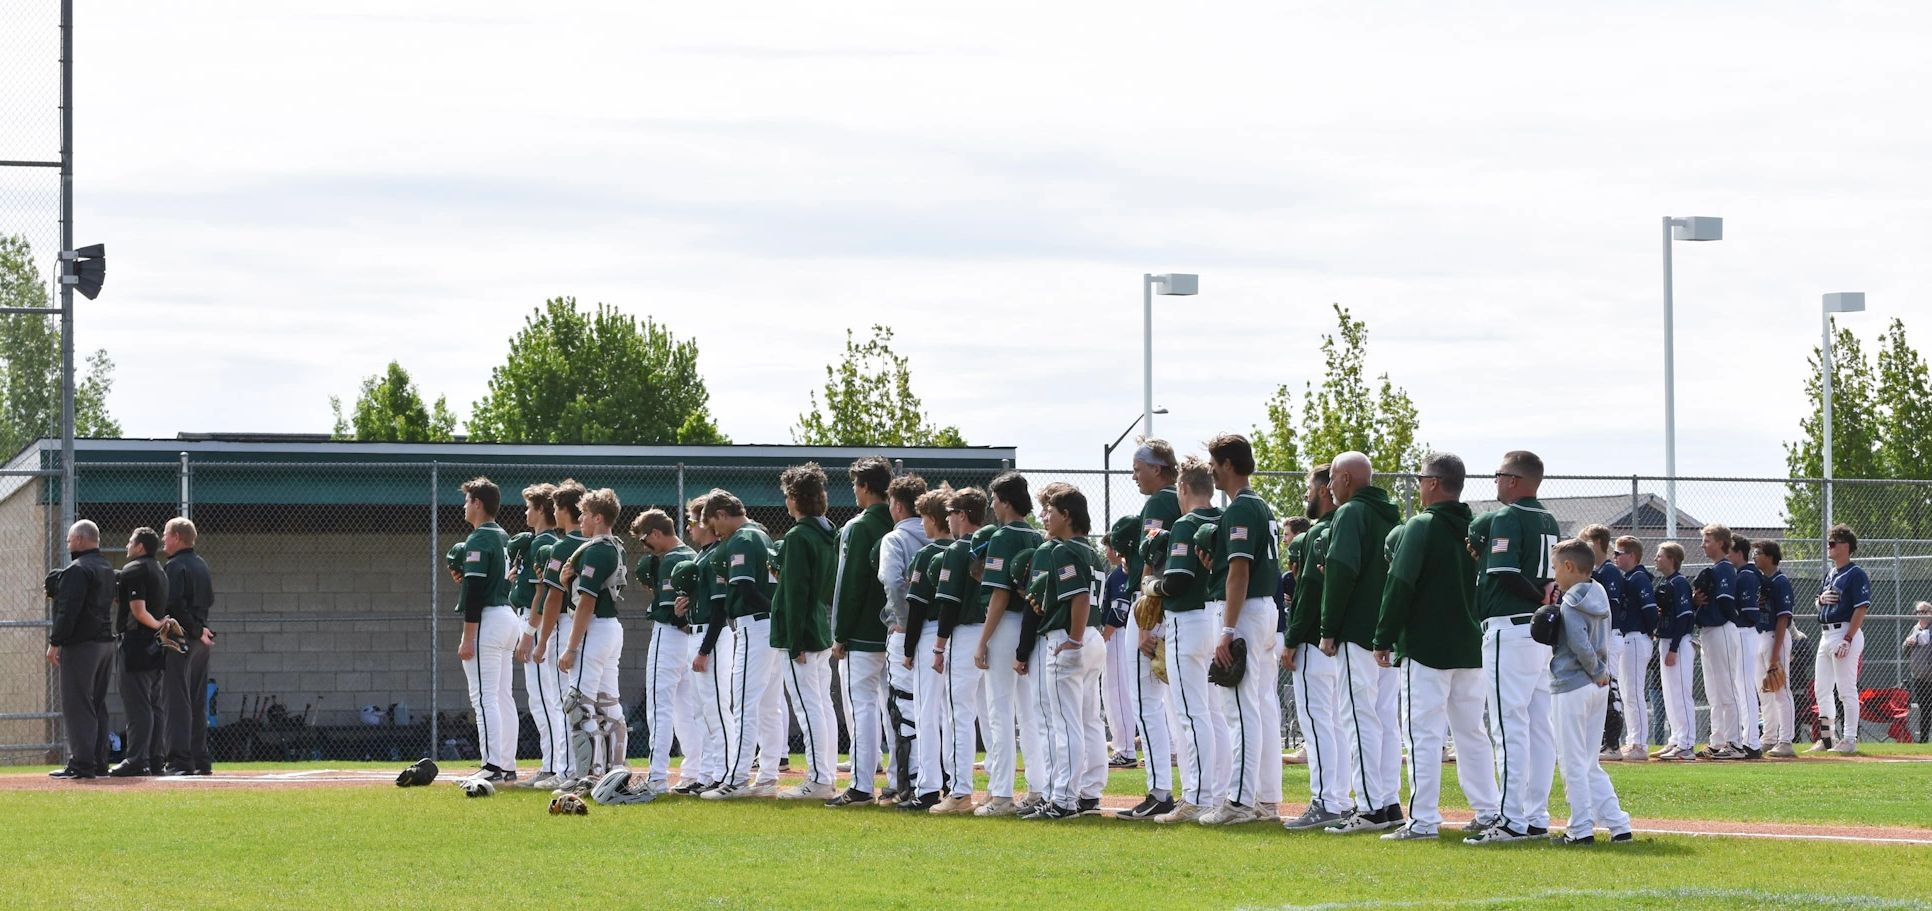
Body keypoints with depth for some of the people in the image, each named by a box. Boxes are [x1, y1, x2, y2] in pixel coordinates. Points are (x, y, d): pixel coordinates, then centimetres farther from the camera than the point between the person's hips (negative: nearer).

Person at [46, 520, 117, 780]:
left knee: (76, 705, -8)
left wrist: (55, 643, -16)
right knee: (97, 705, 13)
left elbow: (68, 610, -19)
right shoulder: (107, 568, 16)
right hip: (105, 642, 9)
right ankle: (98, 762, 13)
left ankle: (81, 763, -12)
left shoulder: (77, 570, -13)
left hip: (80, 645, -9)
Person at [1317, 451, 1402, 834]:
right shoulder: (1392, 516, 17)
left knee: (1361, 718, -8)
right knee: (1386, 719, 11)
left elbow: (1342, 571, -19)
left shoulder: (1351, 514, -9)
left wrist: (1329, 629, -14)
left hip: (1359, 632, -8)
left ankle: (1371, 807, -12)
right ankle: (1390, 803, 12)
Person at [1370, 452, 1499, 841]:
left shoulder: (1421, 526, -10)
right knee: (1472, 732, 13)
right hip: (1471, 647, 7)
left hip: (1426, 648, -7)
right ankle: (1488, 812, 14)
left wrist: (1384, 639, -8)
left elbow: (1400, 585, -14)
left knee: (1423, 732, -6)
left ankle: (1423, 820, -10)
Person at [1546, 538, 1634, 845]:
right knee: (1590, 764, 14)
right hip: (1598, 686, 8)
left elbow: (1580, 645, -23)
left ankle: (1581, 829, 0)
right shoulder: (1600, 597, 11)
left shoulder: (1571, 603, -14)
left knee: (1573, 763, -1)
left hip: (1572, 688, -8)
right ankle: (1618, 824, 8)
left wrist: (1597, 671, -11)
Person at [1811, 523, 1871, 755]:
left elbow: (1861, 608, -15)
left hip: (1845, 632, -10)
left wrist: (1847, 640, -22)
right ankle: (1827, 738, 19)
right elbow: (1819, 605, 27)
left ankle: (1849, 740, -6)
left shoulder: (1856, 574, -9)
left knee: (1846, 689, -8)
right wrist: (1821, 599, 2)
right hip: (1826, 634, 10)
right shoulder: (1830, 575, 18)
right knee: (1821, 688, 11)